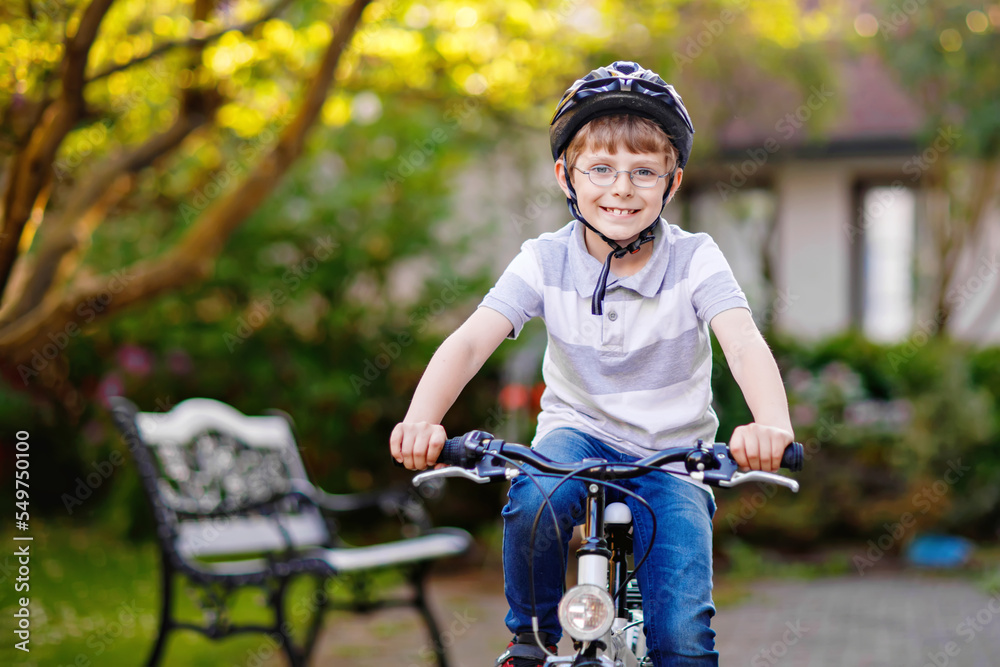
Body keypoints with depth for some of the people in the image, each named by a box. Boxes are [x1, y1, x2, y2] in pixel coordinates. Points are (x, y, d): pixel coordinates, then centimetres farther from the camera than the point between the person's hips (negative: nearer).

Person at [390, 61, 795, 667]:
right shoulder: (545, 262, -11)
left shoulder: (694, 260, -14)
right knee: (538, 498, -34)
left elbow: (745, 344, -29)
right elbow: (469, 342, -22)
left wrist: (772, 425, -51)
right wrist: (422, 419, -42)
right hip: (578, 433, 1)